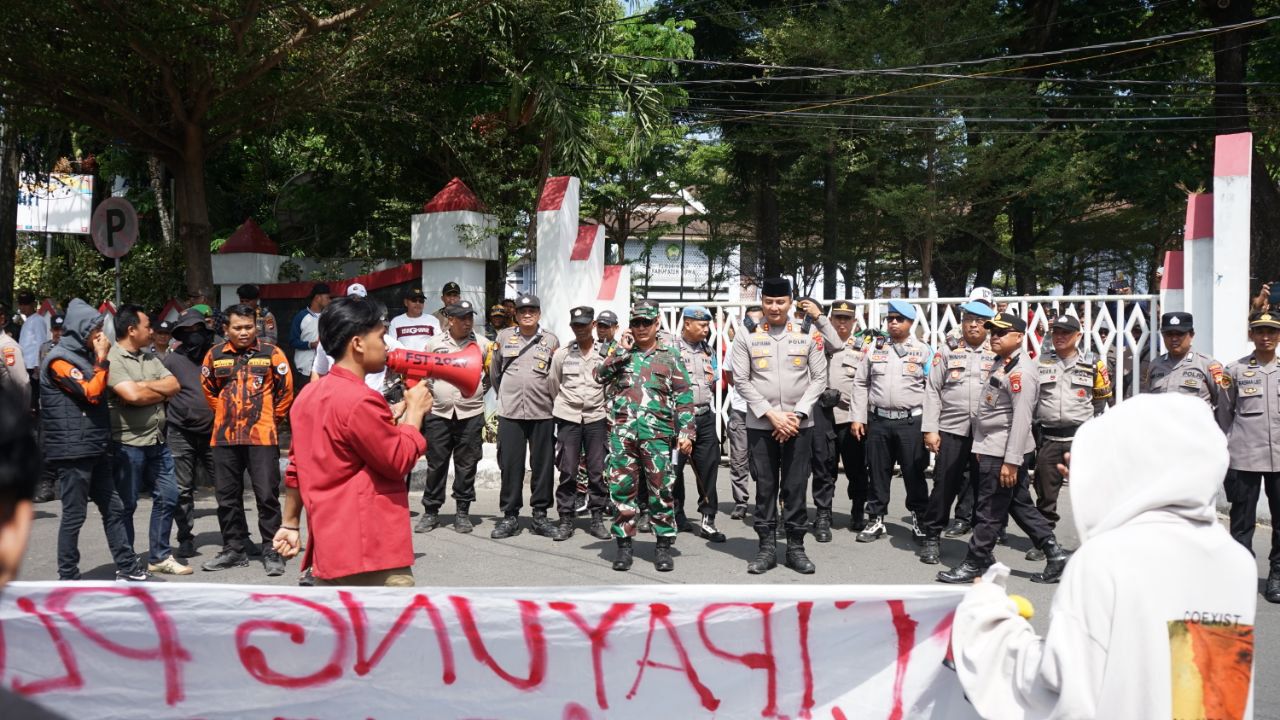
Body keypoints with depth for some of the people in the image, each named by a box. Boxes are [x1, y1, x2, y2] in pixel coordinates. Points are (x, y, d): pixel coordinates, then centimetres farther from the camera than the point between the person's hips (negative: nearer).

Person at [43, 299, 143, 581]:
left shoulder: (84, 356, 16)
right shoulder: (60, 360, -11)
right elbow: (92, 392, -19)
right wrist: (102, 359, -12)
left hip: (96, 448, 9)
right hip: (73, 450, -9)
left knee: (113, 508, 11)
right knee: (74, 515, -2)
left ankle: (127, 567, 17)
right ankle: (68, 577, 6)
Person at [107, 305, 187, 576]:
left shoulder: (150, 358, 14)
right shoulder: (112, 359, -11)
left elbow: (174, 385, 4)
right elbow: (132, 396, -23)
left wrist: (146, 386, -11)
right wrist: (161, 393, -5)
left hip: (156, 441, 8)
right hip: (127, 444, -8)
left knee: (167, 496, 11)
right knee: (126, 505, 2)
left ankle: (159, 556, 23)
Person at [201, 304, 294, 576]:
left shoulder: (271, 354, -1)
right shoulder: (215, 355, 7)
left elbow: (286, 391, 5)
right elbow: (208, 390, 21)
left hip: (262, 437, -4)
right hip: (224, 438, 4)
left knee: (267, 495, -4)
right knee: (227, 497, 10)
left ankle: (272, 551, 4)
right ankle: (234, 549, 21)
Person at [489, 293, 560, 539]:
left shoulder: (551, 340, 4)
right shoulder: (504, 337, 7)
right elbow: (494, 371, 19)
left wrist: (553, 401, 4)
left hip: (542, 412, 0)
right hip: (509, 412, 0)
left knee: (543, 464, 4)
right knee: (510, 465, 2)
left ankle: (540, 515, 14)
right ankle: (510, 516, 10)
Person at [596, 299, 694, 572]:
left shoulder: (669, 357, 10)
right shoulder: (621, 353, 16)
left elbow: (684, 397, 6)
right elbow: (601, 375, 0)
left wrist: (686, 432, -3)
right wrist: (622, 349, -4)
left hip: (657, 432, -2)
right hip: (622, 431, 2)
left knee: (661, 489, -1)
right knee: (621, 488, 2)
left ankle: (664, 546, 8)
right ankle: (624, 543, 11)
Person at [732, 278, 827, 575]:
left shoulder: (807, 335, 3)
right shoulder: (747, 337, 1)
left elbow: (819, 378, 3)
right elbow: (741, 381, -2)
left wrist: (797, 414, -8)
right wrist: (771, 414, -10)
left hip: (799, 425, 0)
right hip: (760, 425, 0)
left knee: (796, 488, 4)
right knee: (765, 488, 4)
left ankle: (796, 547, 13)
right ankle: (767, 548, 12)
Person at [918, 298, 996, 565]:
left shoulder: (997, 355, 7)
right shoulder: (948, 352, 8)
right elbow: (933, 391, 5)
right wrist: (930, 429, -3)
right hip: (951, 430, -1)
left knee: (981, 487, 5)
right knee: (944, 485, 0)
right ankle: (932, 537, 10)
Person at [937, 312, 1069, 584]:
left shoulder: (1020, 372, -17)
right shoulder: (1001, 364, 14)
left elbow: (1021, 419, -22)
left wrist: (1011, 461, -24)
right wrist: (982, 447, 20)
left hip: (1003, 452, -10)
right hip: (991, 448, 10)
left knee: (990, 511, 0)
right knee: (1020, 505, 14)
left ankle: (975, 563, 9)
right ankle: (1055, 554, 18)